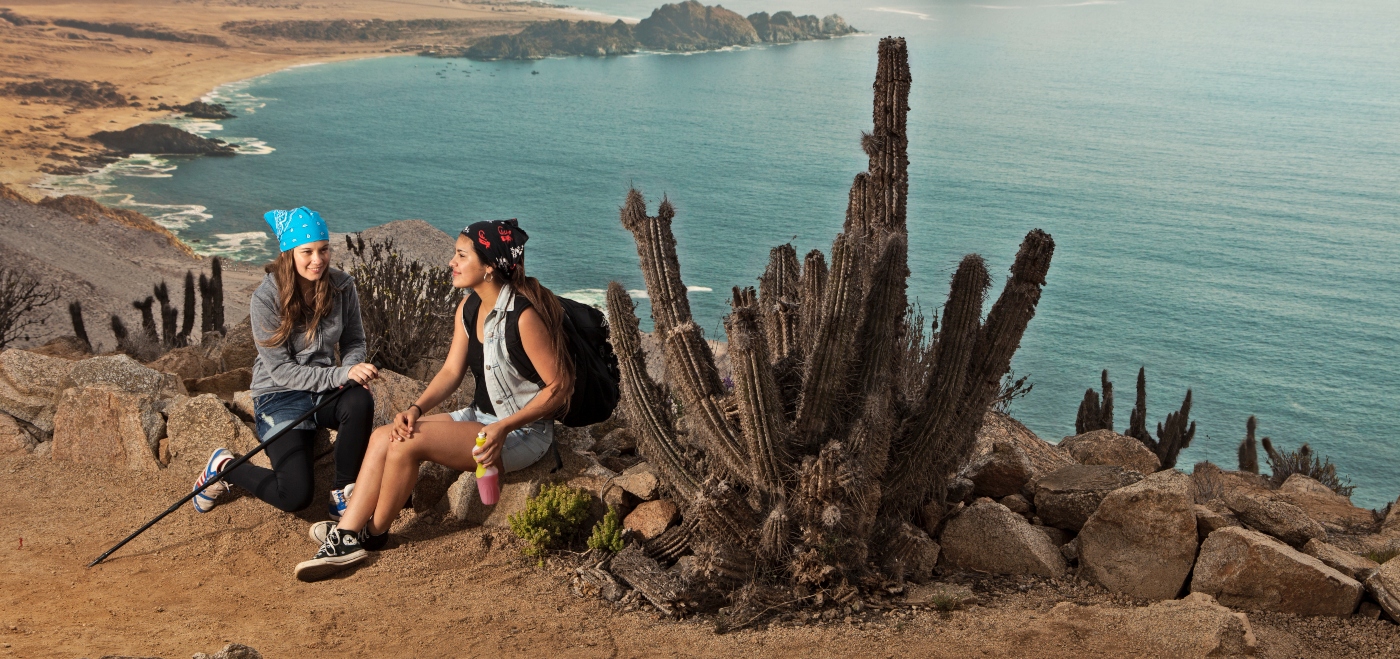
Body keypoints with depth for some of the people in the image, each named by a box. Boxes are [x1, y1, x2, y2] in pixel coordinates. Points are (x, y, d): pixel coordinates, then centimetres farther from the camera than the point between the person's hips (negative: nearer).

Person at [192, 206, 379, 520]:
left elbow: (354, 341, 6)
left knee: (359, 401, -34)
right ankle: (225, 467, 13)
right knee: (297, 495, -18)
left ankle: (344, 495, -15)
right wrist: (341, 375, -29)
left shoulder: (342, 287, -6)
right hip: (278, 397, -4)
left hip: (324, 390, 4)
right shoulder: (266, 299, -17)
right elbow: (281, 371, -18)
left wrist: (352, 368, -19)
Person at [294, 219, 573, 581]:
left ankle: (374, 533, -1)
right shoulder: (468, 308, 5)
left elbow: (559, 386, -20)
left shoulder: (523, 316, -22)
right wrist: (416, 408, -12)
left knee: (407, 442, -22)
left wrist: (503, 428, -25)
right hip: (480, 417, 9)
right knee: (382, 436, -8)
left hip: (523, 432, -9)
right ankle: (346, 536, -14)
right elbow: (452, 371, 6)